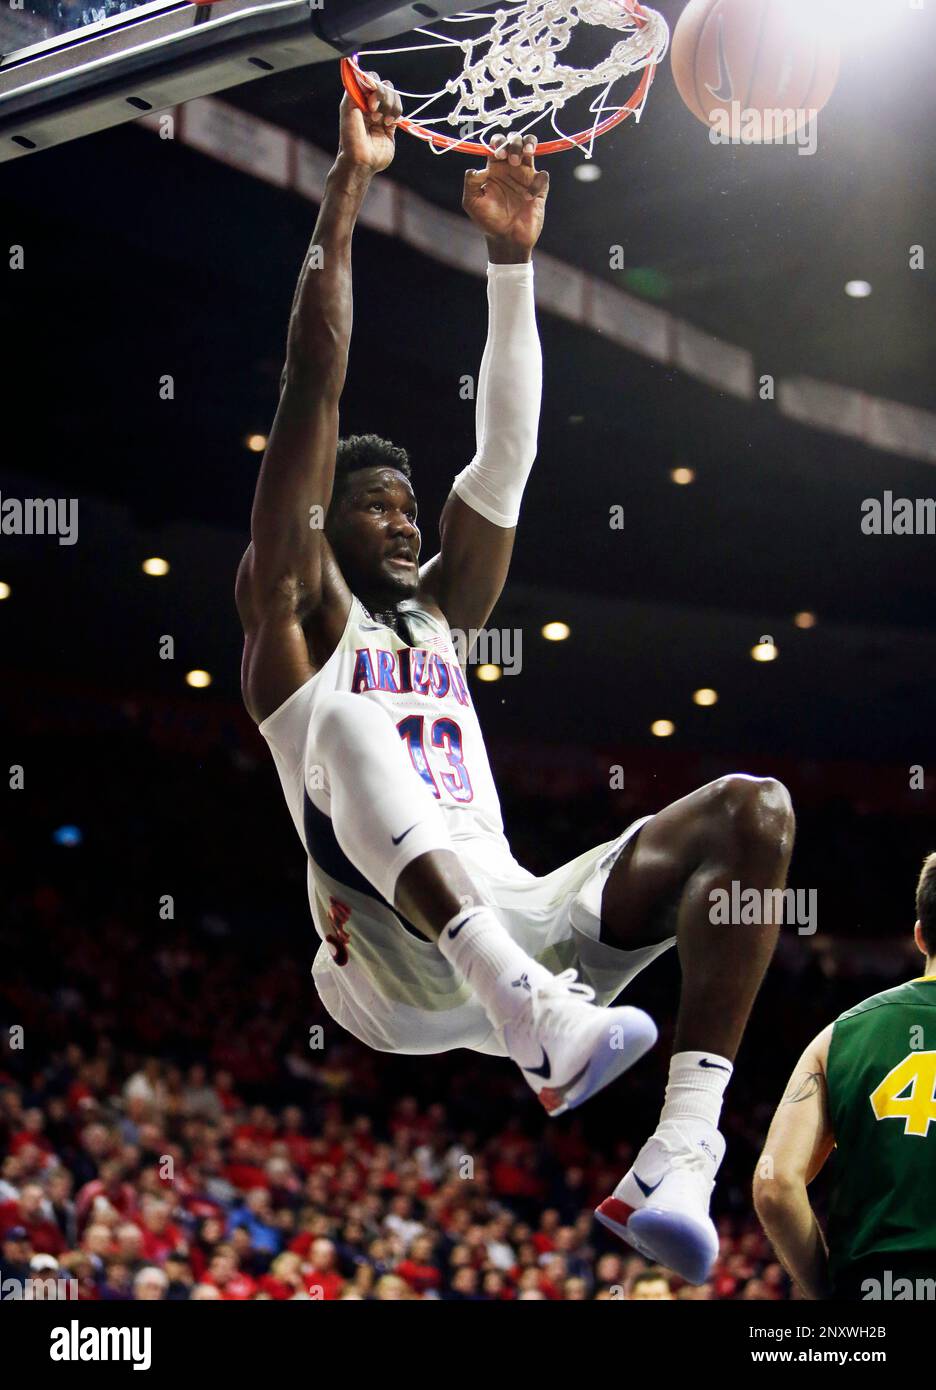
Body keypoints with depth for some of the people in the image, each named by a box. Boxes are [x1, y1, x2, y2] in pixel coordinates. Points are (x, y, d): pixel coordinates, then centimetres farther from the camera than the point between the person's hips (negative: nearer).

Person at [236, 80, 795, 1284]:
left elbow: (506, 448, 21)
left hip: (519, 923, 6)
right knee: (350, 722, -31)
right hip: (392, 962, -6)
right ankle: (533, 1019, -53)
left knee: (753, 810, -12)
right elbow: (311, 386, 4)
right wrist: (347, 189, 2)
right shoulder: (297, 618, 12)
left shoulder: (442, 614, 28)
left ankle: (684, 1149, -31)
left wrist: (511, 258, 16)